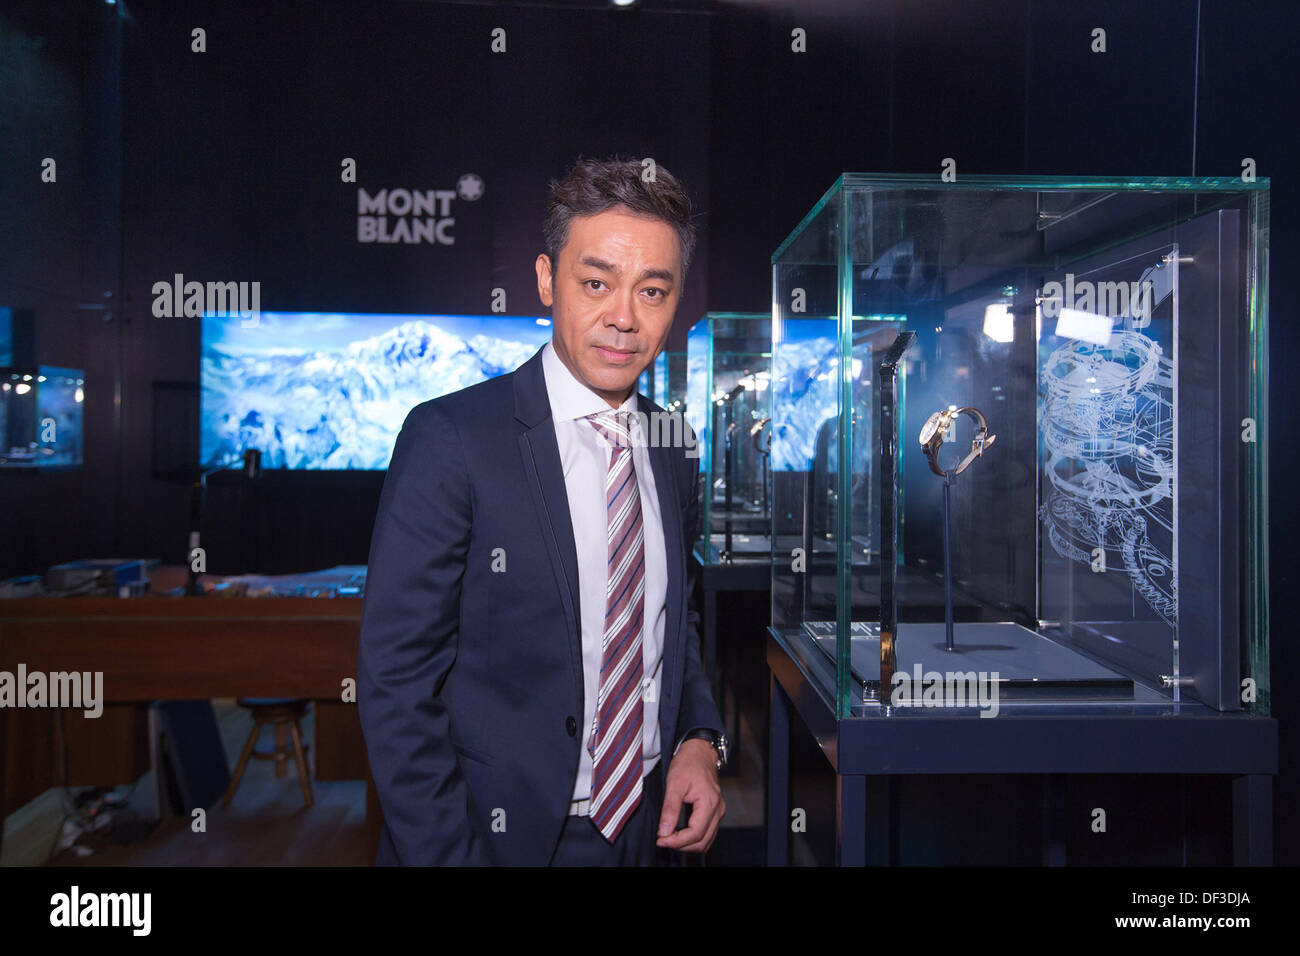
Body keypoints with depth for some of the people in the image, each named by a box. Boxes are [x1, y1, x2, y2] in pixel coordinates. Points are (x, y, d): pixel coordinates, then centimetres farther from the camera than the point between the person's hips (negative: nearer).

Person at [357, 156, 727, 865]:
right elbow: (395, 679, -16)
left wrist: (699, 740, -3)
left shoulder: (676, 449, 1)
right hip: (500, 836, -5)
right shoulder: (449, 439, -16)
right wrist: (451, 854, -20)